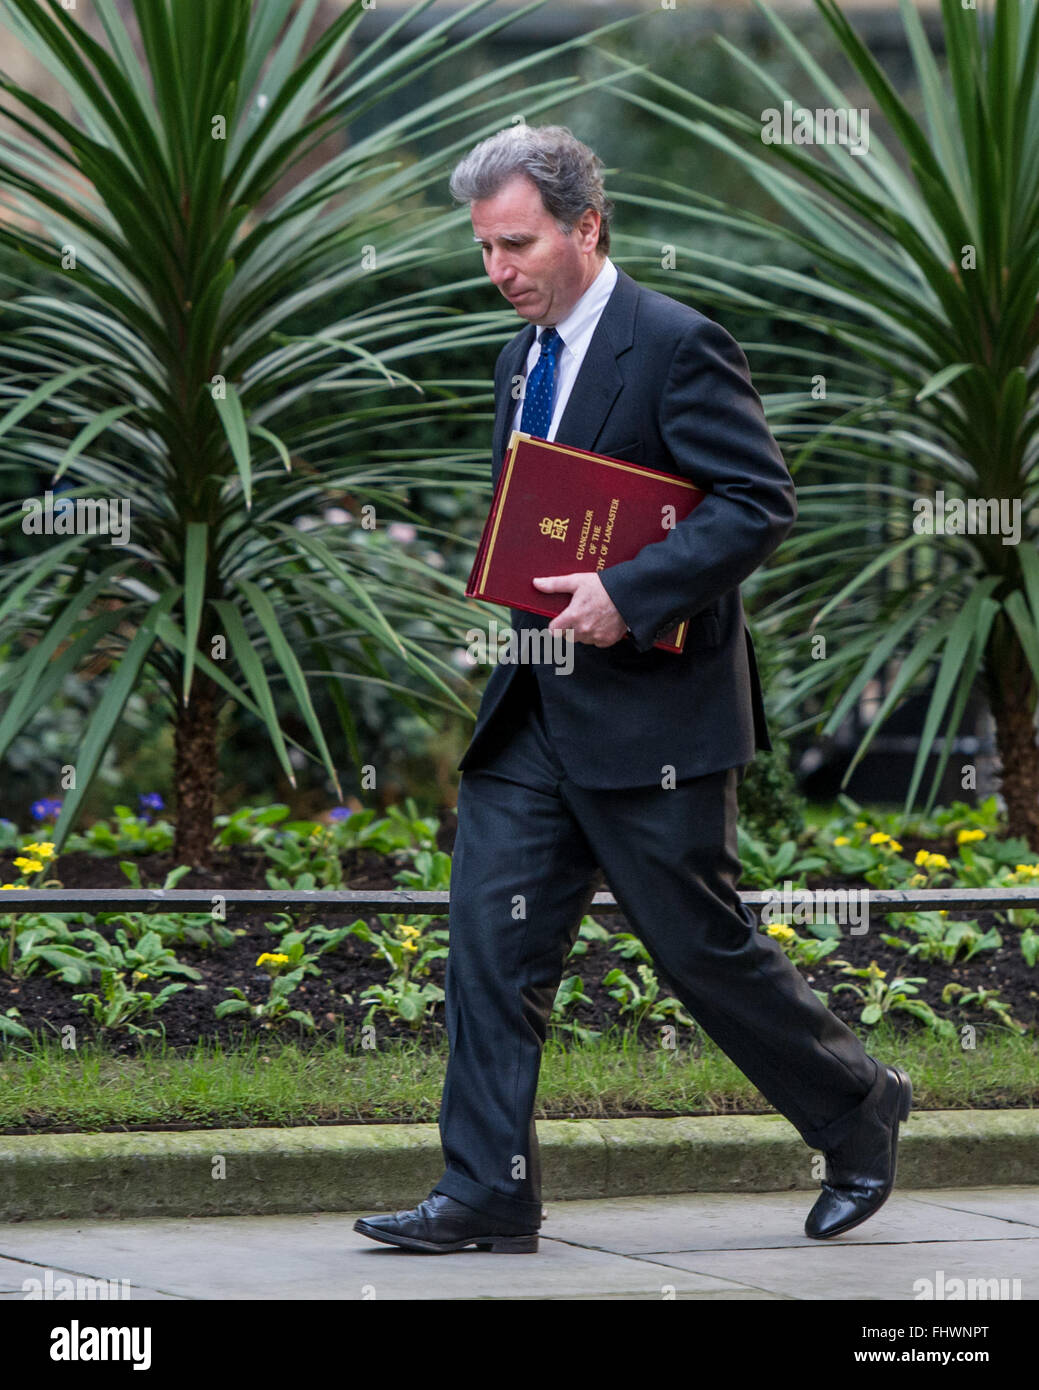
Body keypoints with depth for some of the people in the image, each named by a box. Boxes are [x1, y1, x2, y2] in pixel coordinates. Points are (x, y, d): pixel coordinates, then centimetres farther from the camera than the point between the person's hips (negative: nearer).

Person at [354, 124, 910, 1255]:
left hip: (653, 711, -7)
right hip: (533, 712, 7)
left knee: (703, 944, 2)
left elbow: (761, 503, -18)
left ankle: (858, 1114, 23)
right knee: (491, 936, -1)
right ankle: (488, 1196, 2)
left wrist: (629, 594, -25)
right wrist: (531, 591, 5)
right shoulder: (523, 358, 14)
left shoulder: (677, 347, -12)